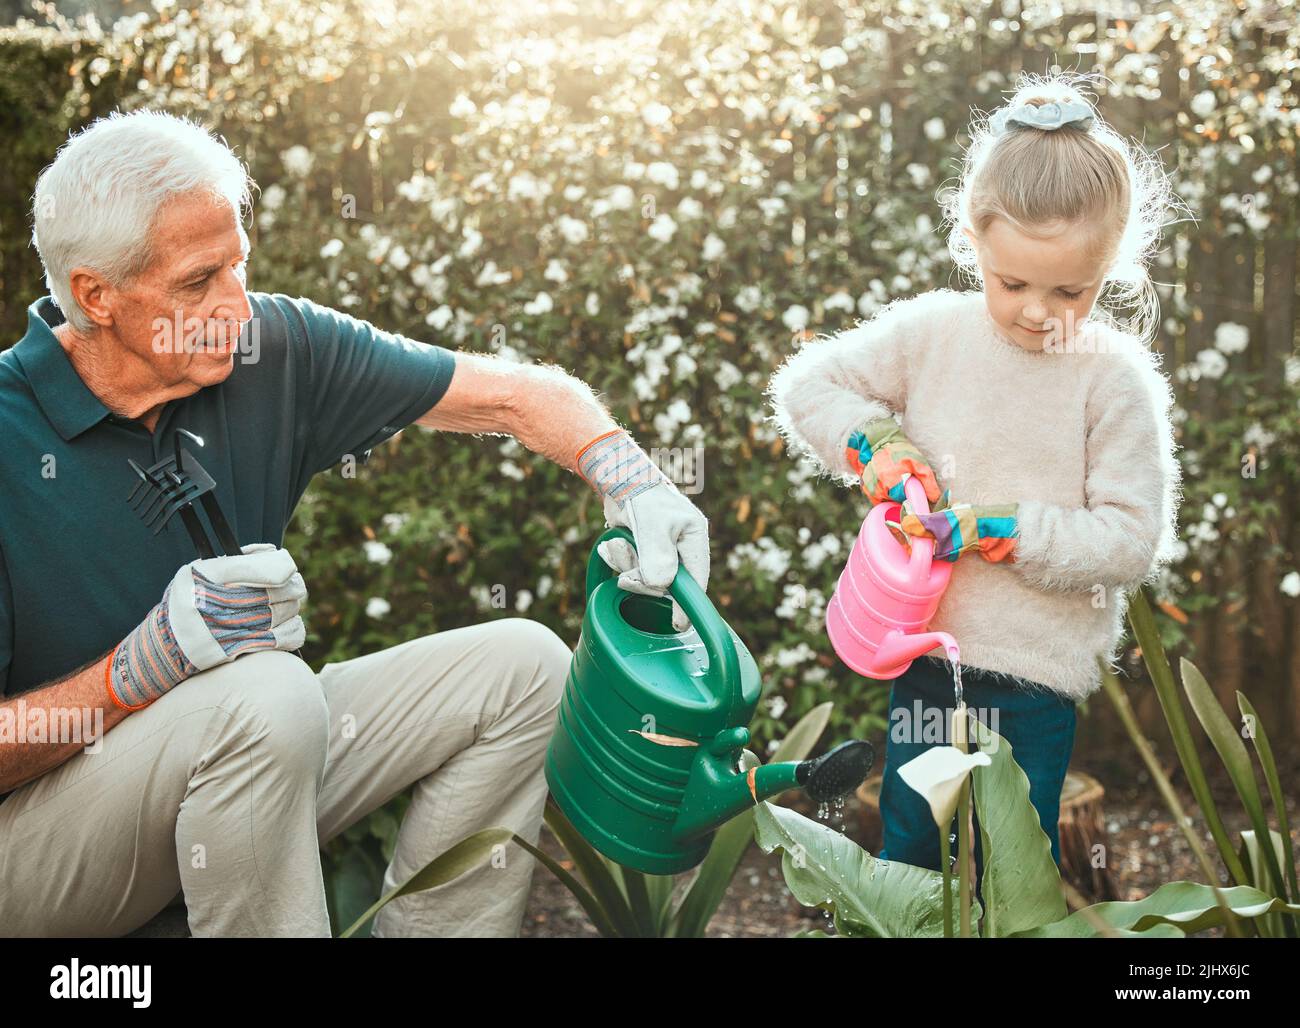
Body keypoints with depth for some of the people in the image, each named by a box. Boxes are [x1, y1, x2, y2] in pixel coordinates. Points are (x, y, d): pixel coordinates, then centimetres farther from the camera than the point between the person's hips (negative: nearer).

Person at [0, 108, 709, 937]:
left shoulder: (277, 352, -7)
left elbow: (519, 394, -1)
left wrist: (632, 480, -19)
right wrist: (153, 660, -33)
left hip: (237, 759, 6)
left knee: (524, 666, -4)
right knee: (269, 694, -35)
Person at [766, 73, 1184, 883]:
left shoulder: (1117, 379, -12)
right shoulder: (932, 332, -5)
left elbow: (1133, 540, -15)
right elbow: (804, 384, 3)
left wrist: (994, 529, -21)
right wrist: (873, 446, -14)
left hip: (1040, 665, -3)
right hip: (926, 643, 3)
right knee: (908, 842, 18)